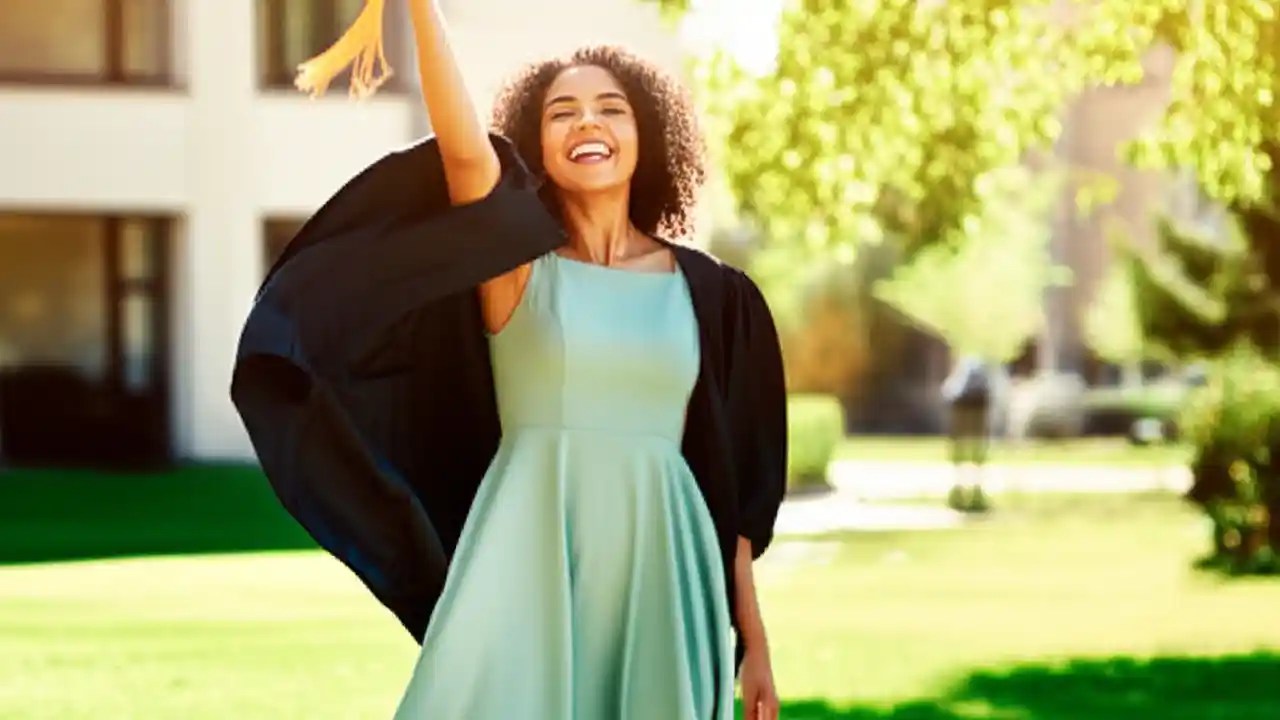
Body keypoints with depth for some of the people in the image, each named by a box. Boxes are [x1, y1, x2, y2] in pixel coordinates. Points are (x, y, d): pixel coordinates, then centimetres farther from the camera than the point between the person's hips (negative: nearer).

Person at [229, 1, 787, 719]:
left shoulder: (707, 293, 10)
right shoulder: (517, 265, 3)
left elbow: (733, 479, 10)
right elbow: (463, 150, -18)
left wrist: (753, 637, 8)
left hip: (660, 579, 3)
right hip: (531, 563, -3)